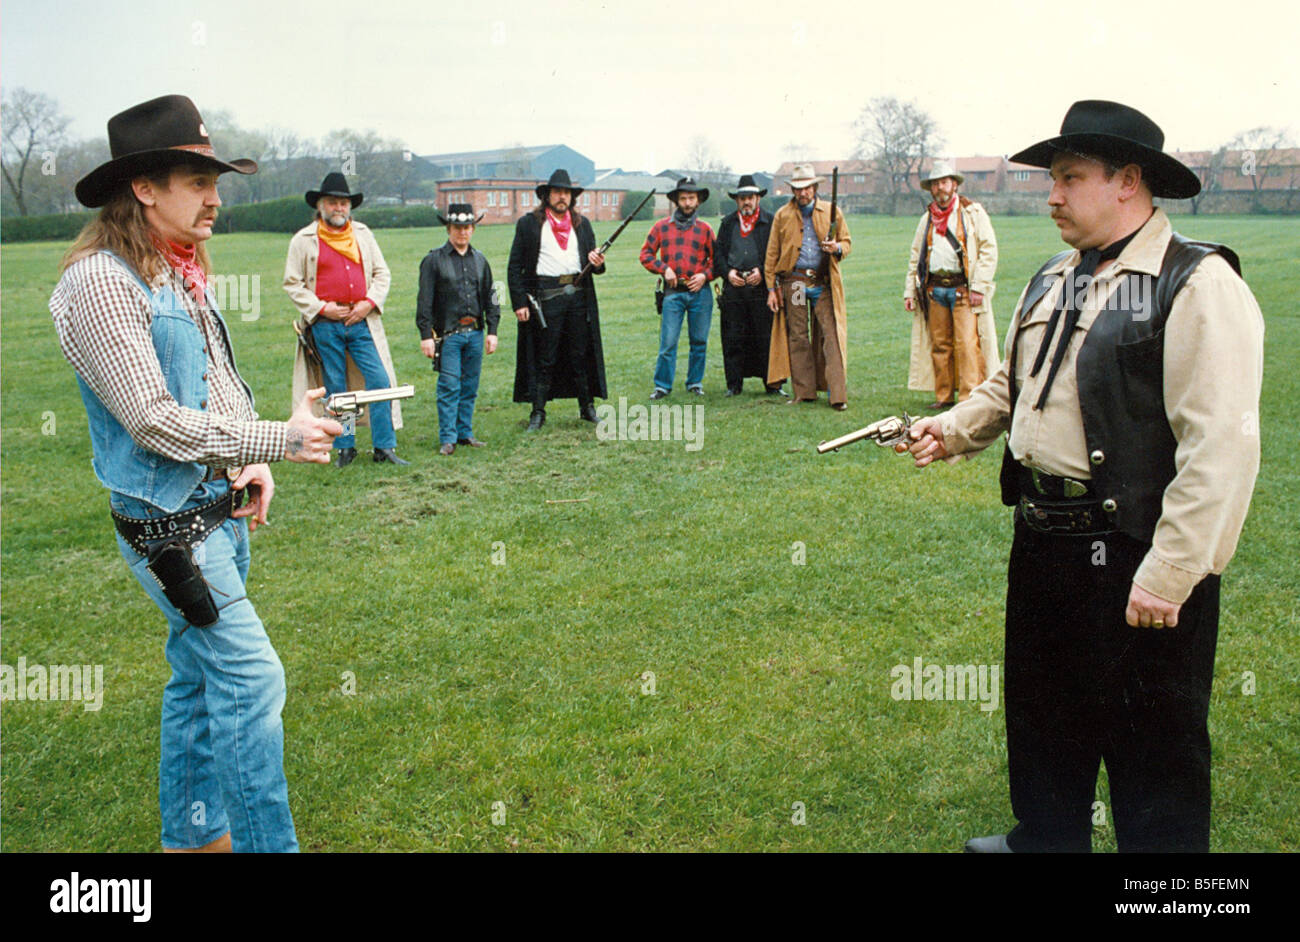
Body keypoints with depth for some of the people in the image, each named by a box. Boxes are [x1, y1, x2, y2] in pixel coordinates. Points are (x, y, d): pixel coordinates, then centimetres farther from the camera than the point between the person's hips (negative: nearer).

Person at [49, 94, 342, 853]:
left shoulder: (186, 272, 10)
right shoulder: (102, 282, -17)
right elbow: (157, 421, -21)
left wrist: (252, 466, 2)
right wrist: (280, 441, -16)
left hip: (222, 510, 9)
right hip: (168, 525, -9)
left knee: (200, 675, 17)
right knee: (251, 680, -8)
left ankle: (192, 833, 32)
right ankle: (267, 843, 4)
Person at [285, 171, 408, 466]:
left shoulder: (363, 234, 14)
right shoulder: (304, 240, 4)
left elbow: (382, 273, 15)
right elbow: (292, 283, 3)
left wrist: (369, 303, -2)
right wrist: (321, 308, -9)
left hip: (361, 322, 2)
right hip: (325, 324, -2)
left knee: (380, 381, -6)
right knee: (336, 389, 4)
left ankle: (384, 447, 2)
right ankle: (345, 447, 15)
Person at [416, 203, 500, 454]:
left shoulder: (480, 260, 13)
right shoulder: (434, 260, -2)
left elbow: (490, 298, 17)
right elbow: (424, 300, -4)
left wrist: (492, 330, 10)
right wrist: (426, 335, -9)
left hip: (475, 332, 5)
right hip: (448, 334, -4)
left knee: (470, 387, 9)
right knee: (449, 386, -5)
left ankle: (465, 433, 19)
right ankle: (447, 438, 1)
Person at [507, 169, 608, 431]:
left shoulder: (581, 223, 15)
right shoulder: (529, 223, 3)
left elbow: (591, 258, 20)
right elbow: (515, 267, 1)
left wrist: (598, 263, -6)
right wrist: (519, 302, -8)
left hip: (578, 295, 3)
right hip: (545, 298, -3)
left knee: (581, 355, 8)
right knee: (544, 359, 1)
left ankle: (587, 407, 19)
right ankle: (538, 412, 9)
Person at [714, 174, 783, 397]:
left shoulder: (770, 221, 6)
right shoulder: (727, 223, 15)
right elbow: (718, 252, 14)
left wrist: (762, 272, -10)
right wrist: (727, 272, -2)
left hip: (761, 287, -2)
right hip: (733, 288, 2)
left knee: (766, 337, -2)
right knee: (733, 339, 3)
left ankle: (772, 383, 6)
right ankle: (734, 384, 11)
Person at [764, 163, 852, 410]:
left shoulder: (832, 212, 8)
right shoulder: (782, 216, 8)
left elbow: (847, 241, 15)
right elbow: (772, 254, 10)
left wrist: (837, 248, -9)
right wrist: (772, 288, 4)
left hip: (824, 282, -1)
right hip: (793, 281, 1)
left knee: (831, 334, -8)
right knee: (797, 337, 3)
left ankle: (837, 395, -9)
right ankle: (804, 392, 12)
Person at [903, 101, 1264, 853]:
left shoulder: (1197, 285, -16)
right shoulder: (1052, 283, 12)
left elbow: (1221, 446, -22)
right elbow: (1009, 388, 24)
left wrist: (1169, 575, -23)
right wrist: (951, 430, 5)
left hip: (1134, 558, -8)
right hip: (1044, 538, 9)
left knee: (1151, 747, 7)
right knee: (1042, 713, 24)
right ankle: (1044, 837, 45)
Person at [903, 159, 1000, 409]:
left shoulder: (972, 212, 3)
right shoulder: (927, 218, 18)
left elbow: (989, 249, -2)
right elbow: (915, 256, 21)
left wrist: (978, 286, -10)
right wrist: (909, 291, 12)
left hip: (963, 288, -5)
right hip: (934, 288, 5)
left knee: (967, 344, -10)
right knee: (940, 344, 6)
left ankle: (969, 398, -7)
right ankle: (943, 396, 14)